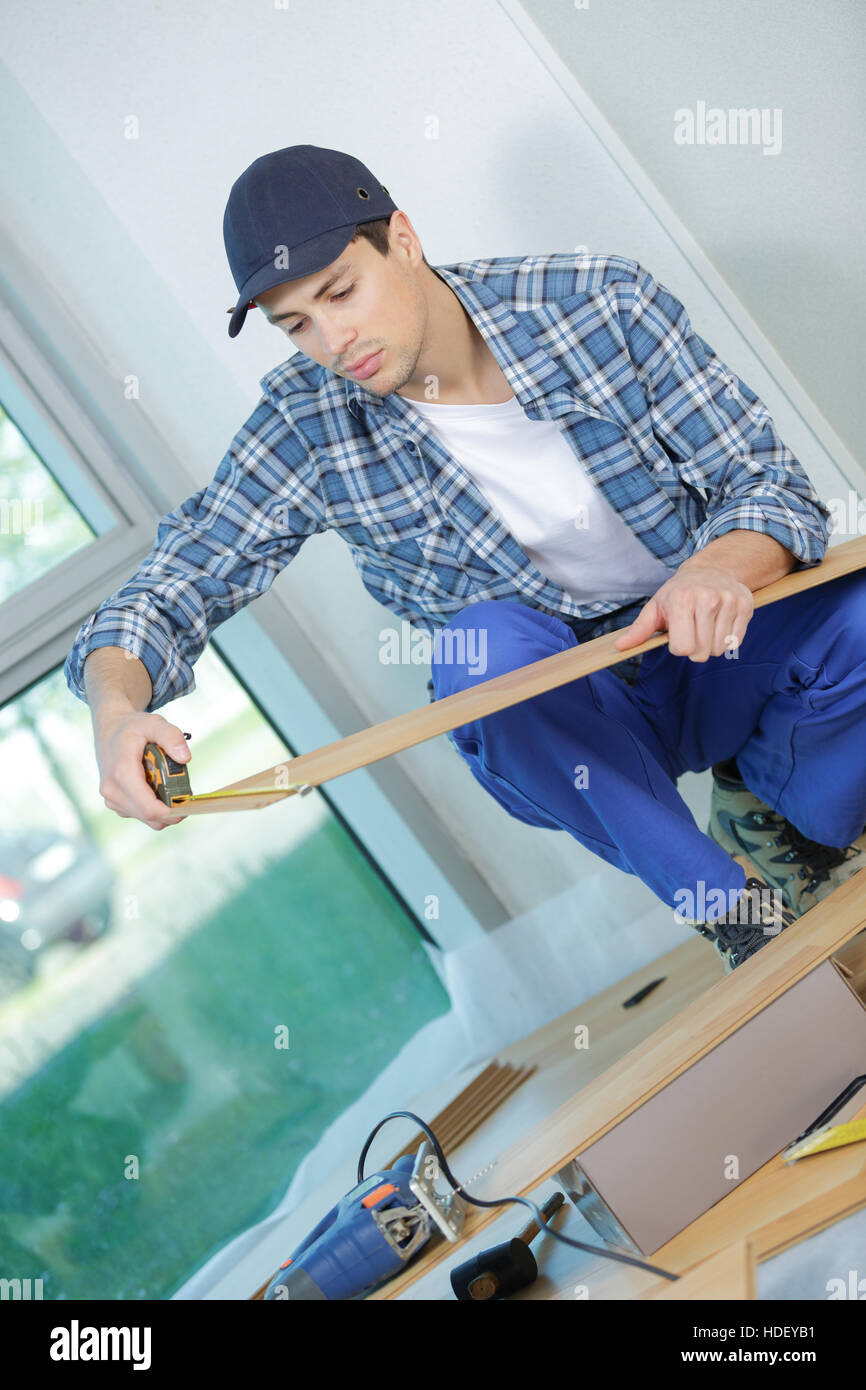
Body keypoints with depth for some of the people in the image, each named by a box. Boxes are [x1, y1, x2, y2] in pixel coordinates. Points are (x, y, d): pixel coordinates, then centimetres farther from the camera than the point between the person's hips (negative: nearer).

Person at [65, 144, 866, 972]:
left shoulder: (601, 303, -12)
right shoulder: (309, 424, -11)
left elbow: (769, 482, -13)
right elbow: (177, 582, -12)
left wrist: (722, 569, -37)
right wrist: (116, 703, -35)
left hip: (714, 653, 1)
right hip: (561, 724, 0)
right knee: (488, 646, -35)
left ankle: (767, 797, 6)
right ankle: (738, 905, -17)